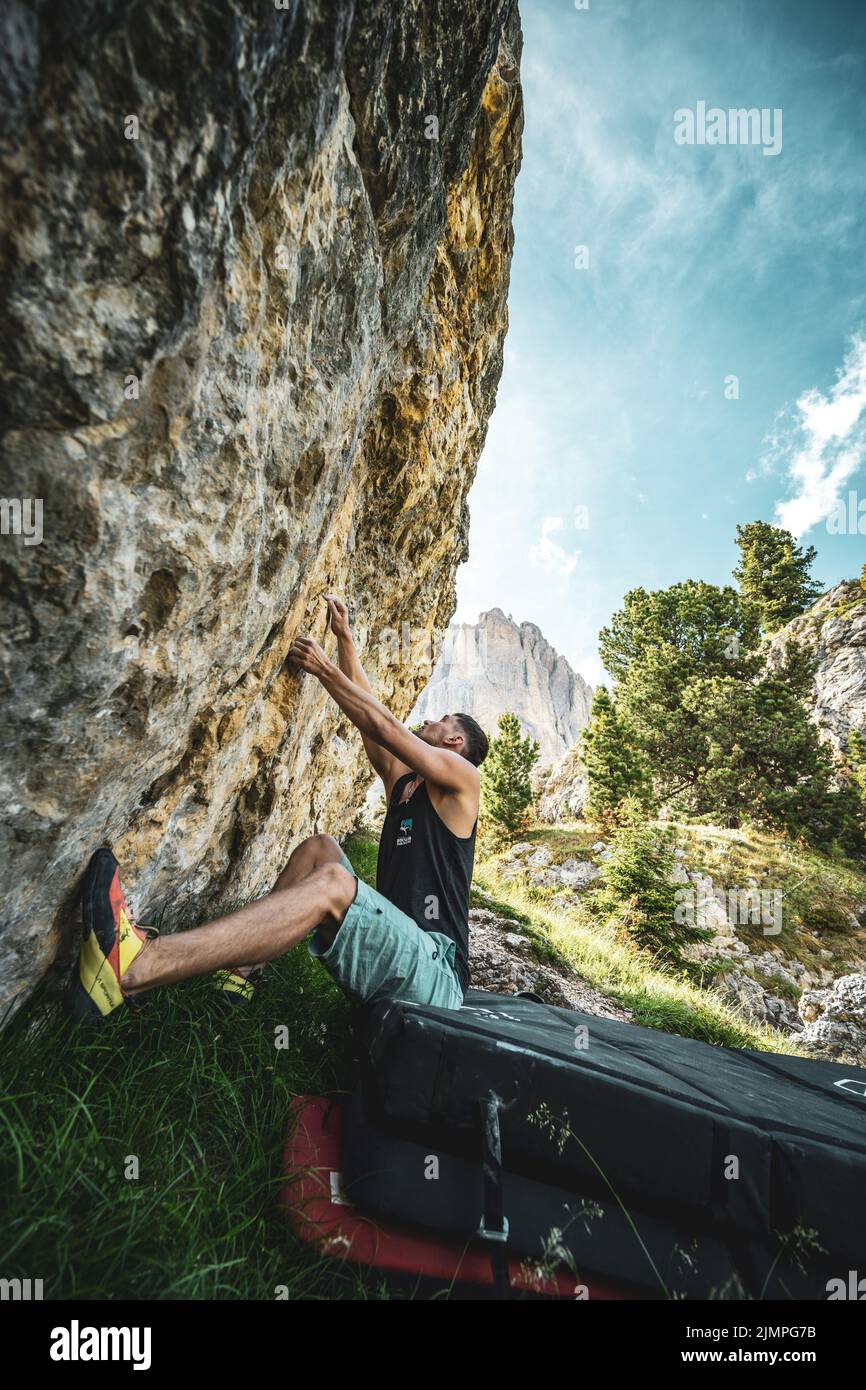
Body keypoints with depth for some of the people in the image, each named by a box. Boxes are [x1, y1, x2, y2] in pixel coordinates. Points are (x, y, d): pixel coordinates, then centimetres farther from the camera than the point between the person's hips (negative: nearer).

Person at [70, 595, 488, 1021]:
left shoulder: (460, 776, 3)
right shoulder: (402, 780, 22)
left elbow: (384, 726, -6)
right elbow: (367, 715, 25)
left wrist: (324, 668, 1)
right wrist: (344, 638, 29)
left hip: (435, 972, -7)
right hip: (395, 949, 7)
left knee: (333, 882, -30)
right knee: (320, 847, 1)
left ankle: (136, 967, -40)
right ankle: (241, 968, -13)